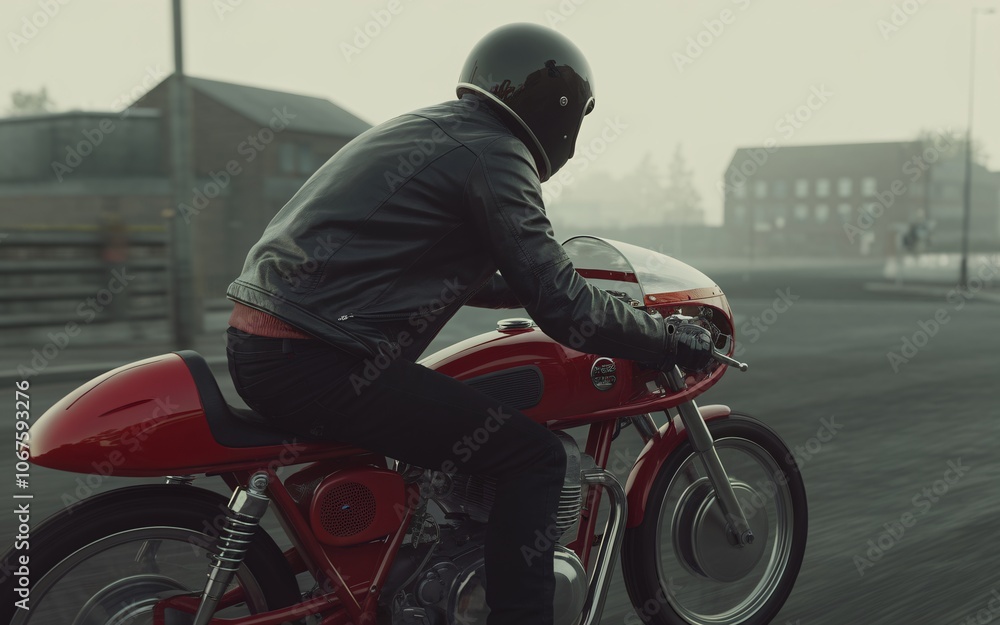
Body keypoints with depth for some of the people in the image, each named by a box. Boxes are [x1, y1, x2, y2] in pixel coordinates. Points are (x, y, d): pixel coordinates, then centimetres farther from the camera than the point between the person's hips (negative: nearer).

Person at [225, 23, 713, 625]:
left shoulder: (426, 128, 20)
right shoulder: (494, 154, -8)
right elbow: (563, 309, -13)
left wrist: (536, 286, 32)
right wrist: (673, 341, 0)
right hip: (317, 364, -10)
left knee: (423, 414, 33)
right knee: (534, 455, -8)